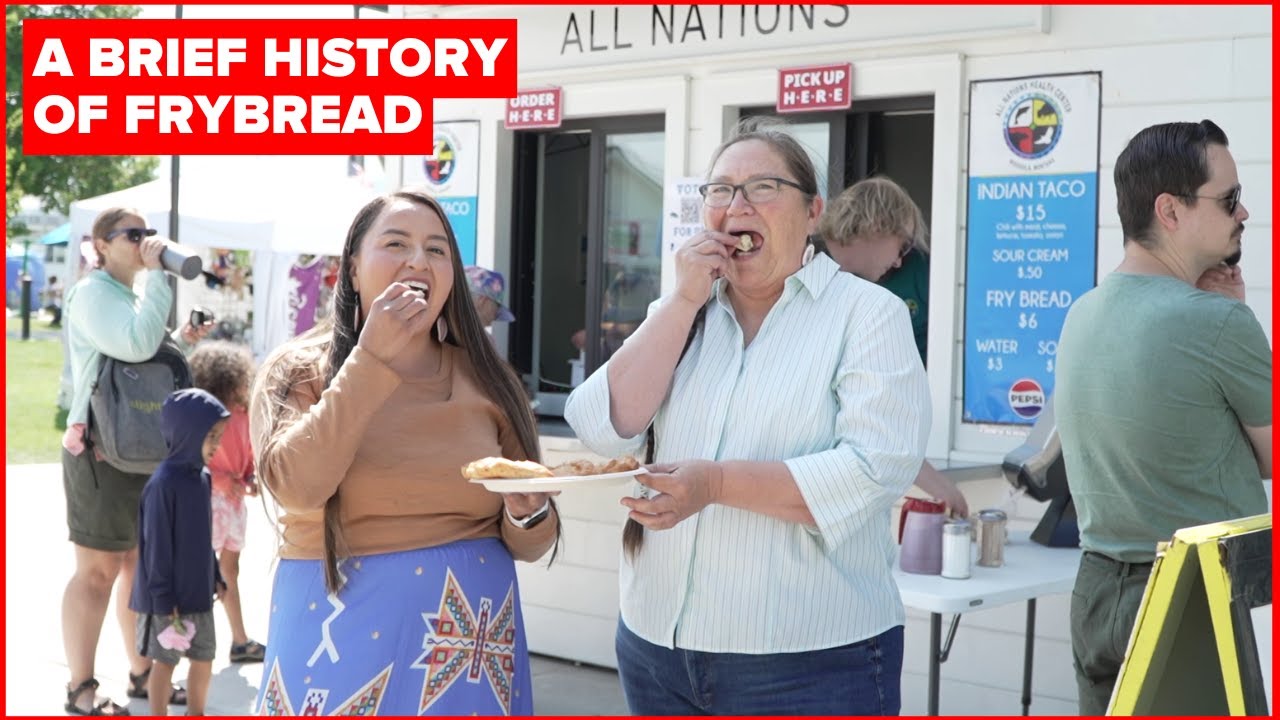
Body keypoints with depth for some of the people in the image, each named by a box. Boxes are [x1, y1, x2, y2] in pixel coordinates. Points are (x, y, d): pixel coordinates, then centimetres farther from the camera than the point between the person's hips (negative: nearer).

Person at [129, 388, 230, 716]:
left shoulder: (203, 478, 5)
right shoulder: (163, 483, -20)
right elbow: (156, 546, -19)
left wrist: (215, 577, 15)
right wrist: (163, 599, -18)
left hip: (199, 591, 8)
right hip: (169, 597, -8)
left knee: (204, 657, 15)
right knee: (165, 659, 5)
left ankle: (196, 713, 30)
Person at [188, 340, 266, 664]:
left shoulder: (242, 414, 6)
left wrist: (252, 477, -1)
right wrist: (218, 479, -22)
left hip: (235, 500, 8)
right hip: (209, 500, -8)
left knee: (230, 569, 15)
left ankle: (241, 640, 21)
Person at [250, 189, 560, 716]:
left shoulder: (485, 381, 3)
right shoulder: (299, 371, -3)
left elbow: (530, 542, 6)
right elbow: (297, 487, -21)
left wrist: (528, 512, -17)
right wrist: (371, 358, -19)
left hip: (466, 633, 3)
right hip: (342, 635, -2)